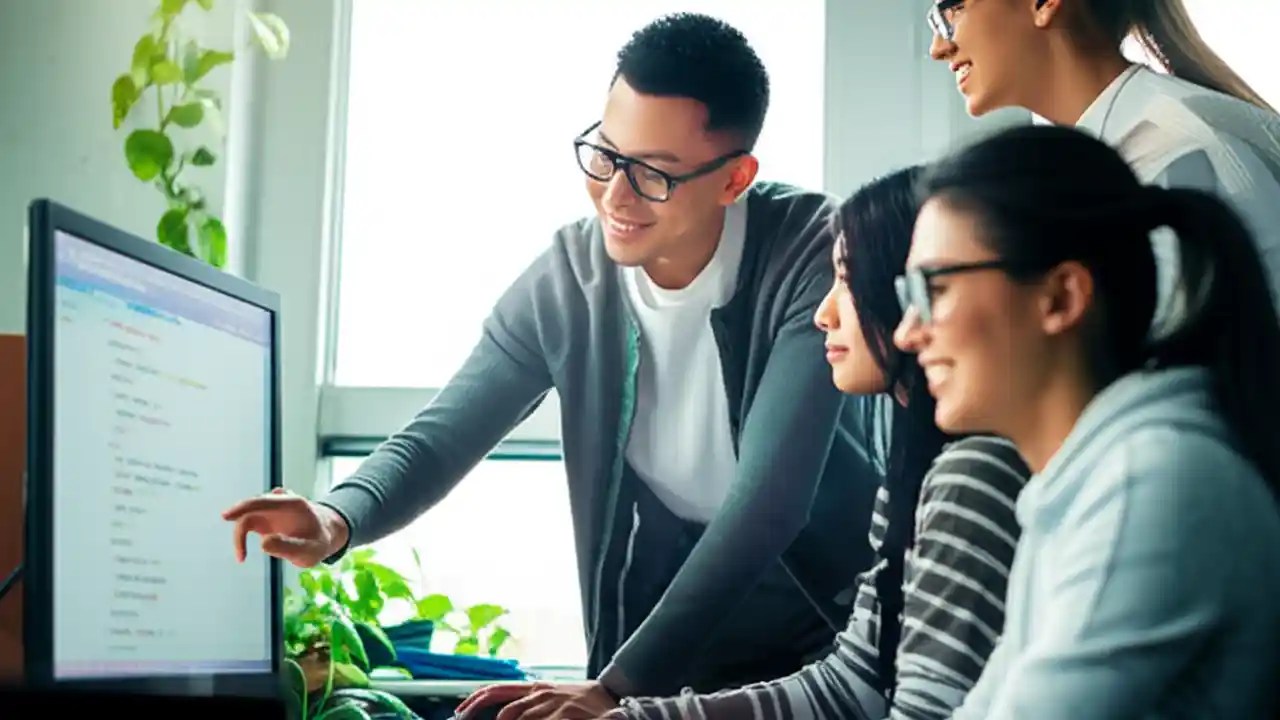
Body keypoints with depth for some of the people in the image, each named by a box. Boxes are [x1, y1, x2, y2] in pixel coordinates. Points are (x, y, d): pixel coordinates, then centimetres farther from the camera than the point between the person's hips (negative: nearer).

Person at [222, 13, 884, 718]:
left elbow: (770, 496, -25)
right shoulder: (566, 277, -8)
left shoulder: (812, 254, -18)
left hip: (826, 639, -2)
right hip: (656, 641, 3)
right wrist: (337, 518, -24)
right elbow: (439, 434, -2)